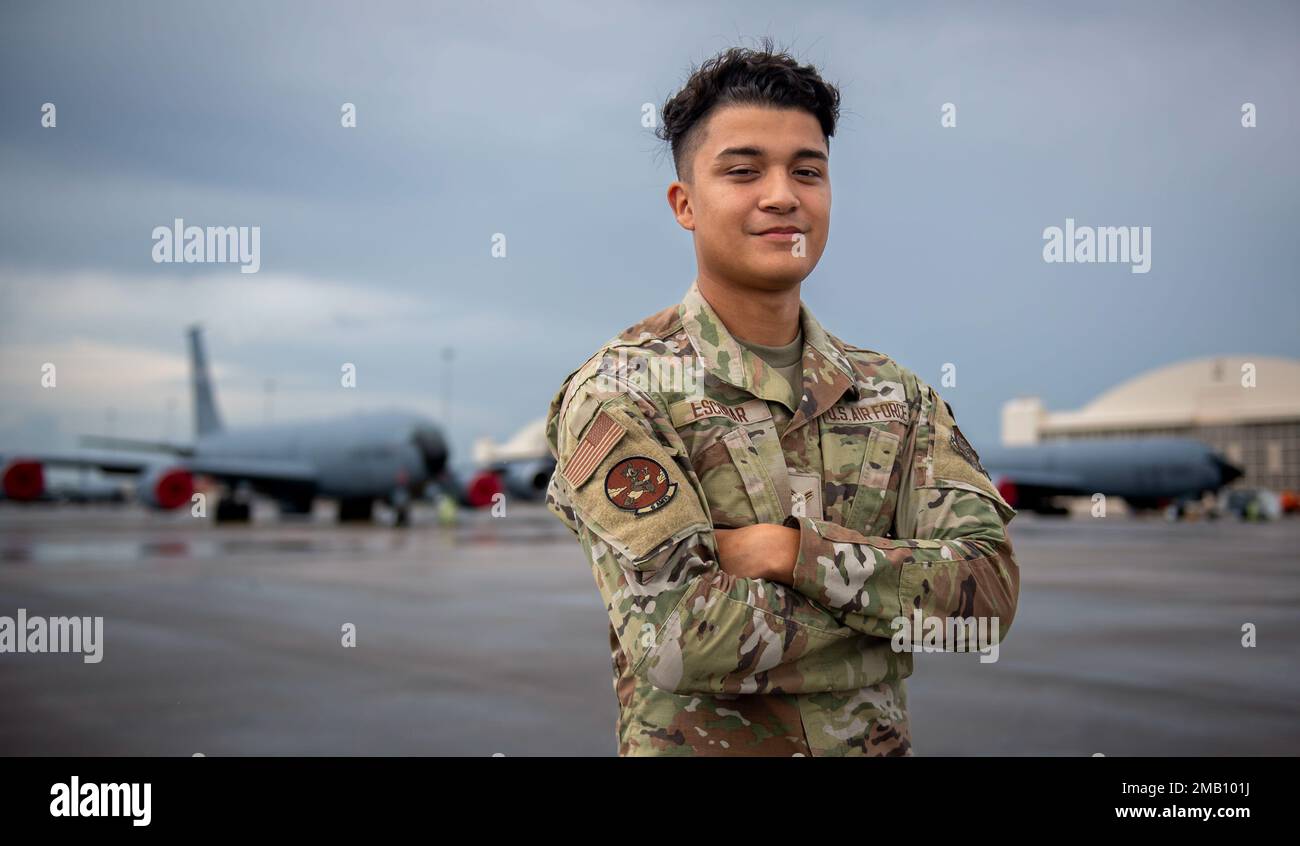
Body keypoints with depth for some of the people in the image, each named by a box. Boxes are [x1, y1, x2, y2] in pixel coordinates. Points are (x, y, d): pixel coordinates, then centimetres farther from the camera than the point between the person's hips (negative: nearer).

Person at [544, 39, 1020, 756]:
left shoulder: (896, 395, 0)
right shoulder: (618, 392, -15)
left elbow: (989, 589, -12)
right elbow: (680, 638, -24)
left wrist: (789, 551, -23)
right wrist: (898, 596, -16)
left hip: (878, 742, 5)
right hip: (696, 741, -4)